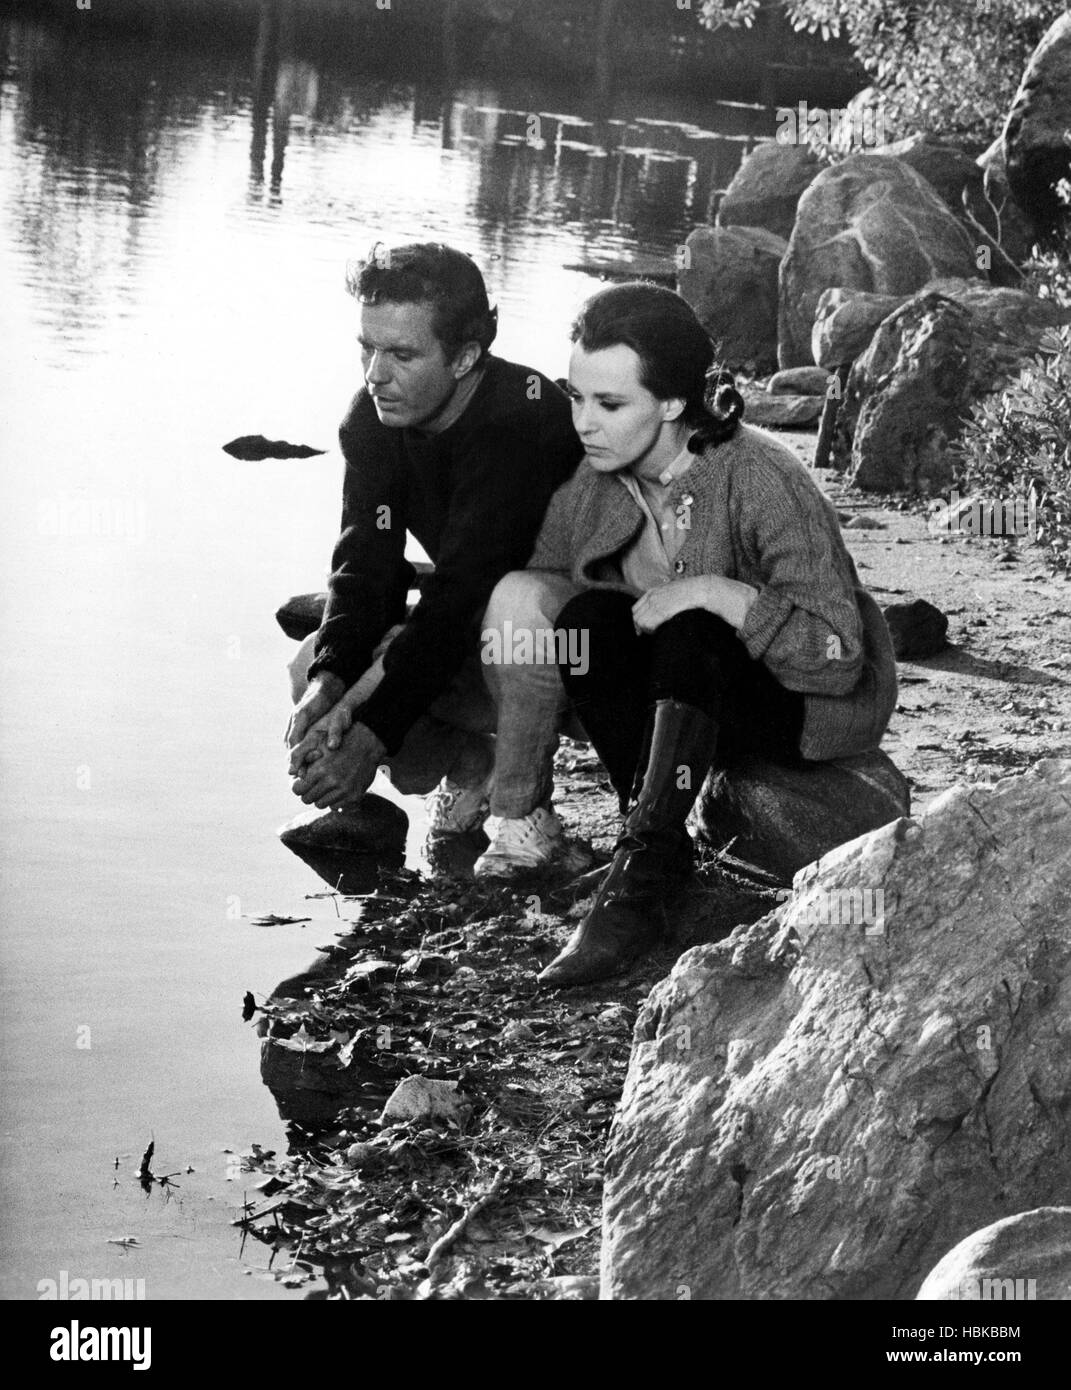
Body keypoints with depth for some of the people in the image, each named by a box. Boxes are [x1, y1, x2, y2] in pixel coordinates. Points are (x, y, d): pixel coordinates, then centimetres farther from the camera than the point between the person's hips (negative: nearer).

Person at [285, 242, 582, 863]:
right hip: (466, 627, 7)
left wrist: (372, 733, -39)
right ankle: (471, 761, 5)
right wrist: (329, 680, -35)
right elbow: (366, 562, -14)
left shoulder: (521, 417, -30)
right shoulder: (373, 417, -7)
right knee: (315, 665, -14)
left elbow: (464, 590, -34)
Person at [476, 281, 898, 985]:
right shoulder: (584, 490, -9)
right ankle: (662, 842, -22)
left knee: (686, 639, -35)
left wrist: (718, 592, -35)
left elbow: (837, 655, -28)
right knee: (587, 618, -23)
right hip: (689, 691, 6)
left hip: (824, 701, -5)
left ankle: (642, 875, -35)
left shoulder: (762, 480, -26)